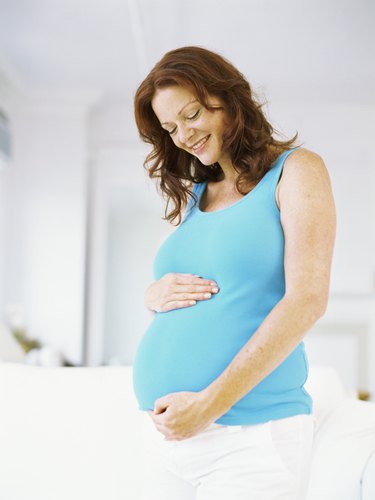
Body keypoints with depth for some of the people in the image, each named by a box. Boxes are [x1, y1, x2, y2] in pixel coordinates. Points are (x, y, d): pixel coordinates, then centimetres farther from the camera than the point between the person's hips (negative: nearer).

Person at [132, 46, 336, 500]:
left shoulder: (296, 170, -2)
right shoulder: (191, 197, 16)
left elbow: (307, 299, -13)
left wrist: (209, 404, -18)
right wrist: (155, 295, -2)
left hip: (250, 437, -6)